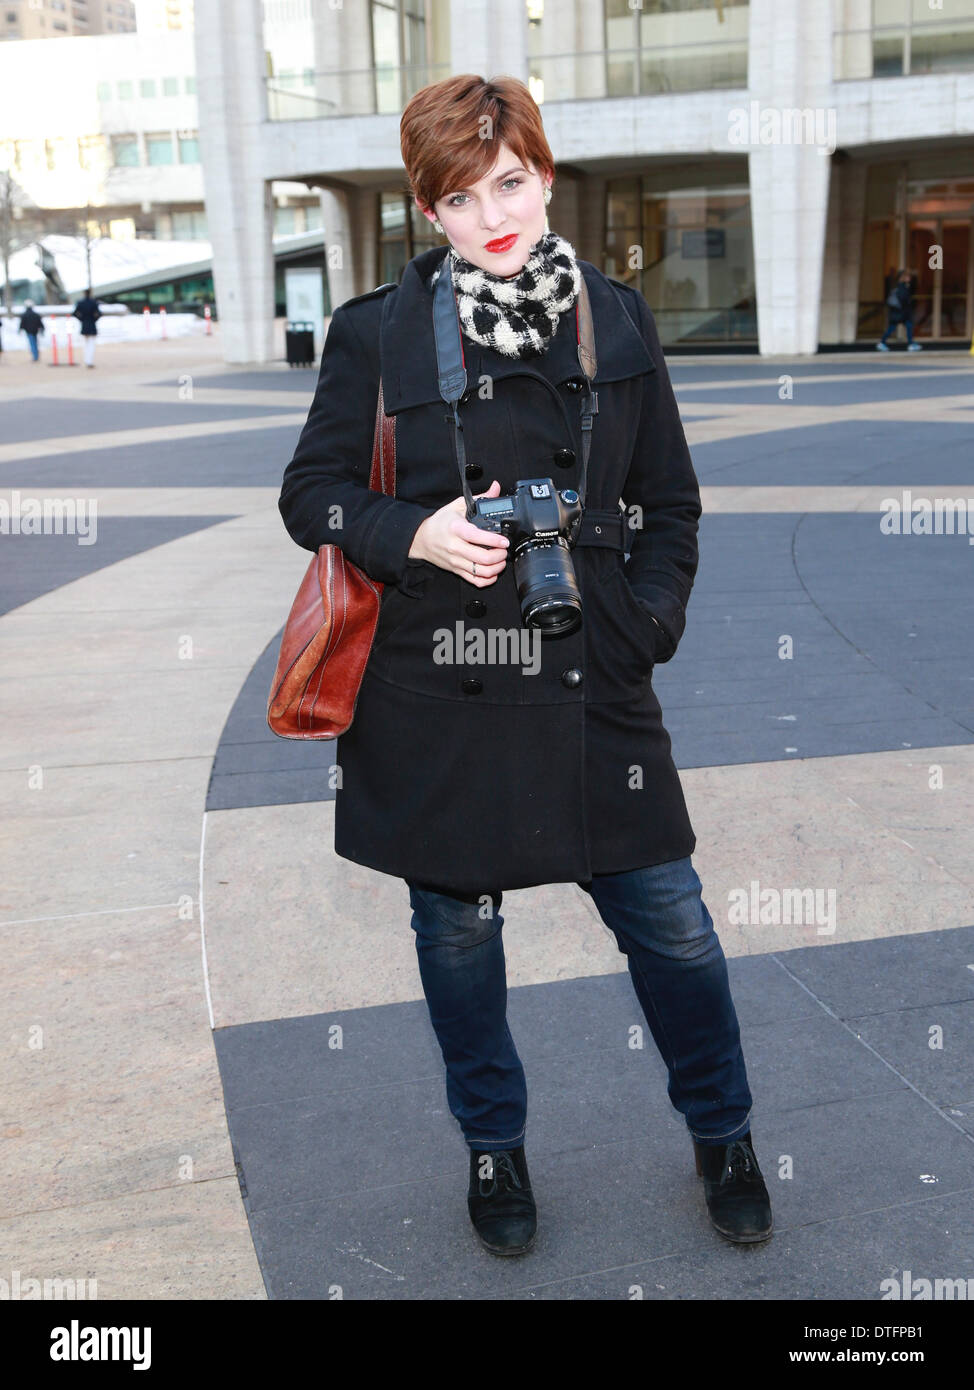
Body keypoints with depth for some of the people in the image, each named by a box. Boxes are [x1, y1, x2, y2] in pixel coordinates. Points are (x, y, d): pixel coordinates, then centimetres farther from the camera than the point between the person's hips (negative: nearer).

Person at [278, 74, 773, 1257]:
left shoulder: (617, 321, 6)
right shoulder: (377, 334, -1)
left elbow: (670, 502, 12)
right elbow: (310, 493, 3)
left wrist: (650, 620, 1)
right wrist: (416, 535, -14)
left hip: (592, 679, 2)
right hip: (435, 688, -1)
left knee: (669, 918, 6)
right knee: (457, 926, 13)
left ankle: (722, 1137, 34)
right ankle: (492, 1145, 38)